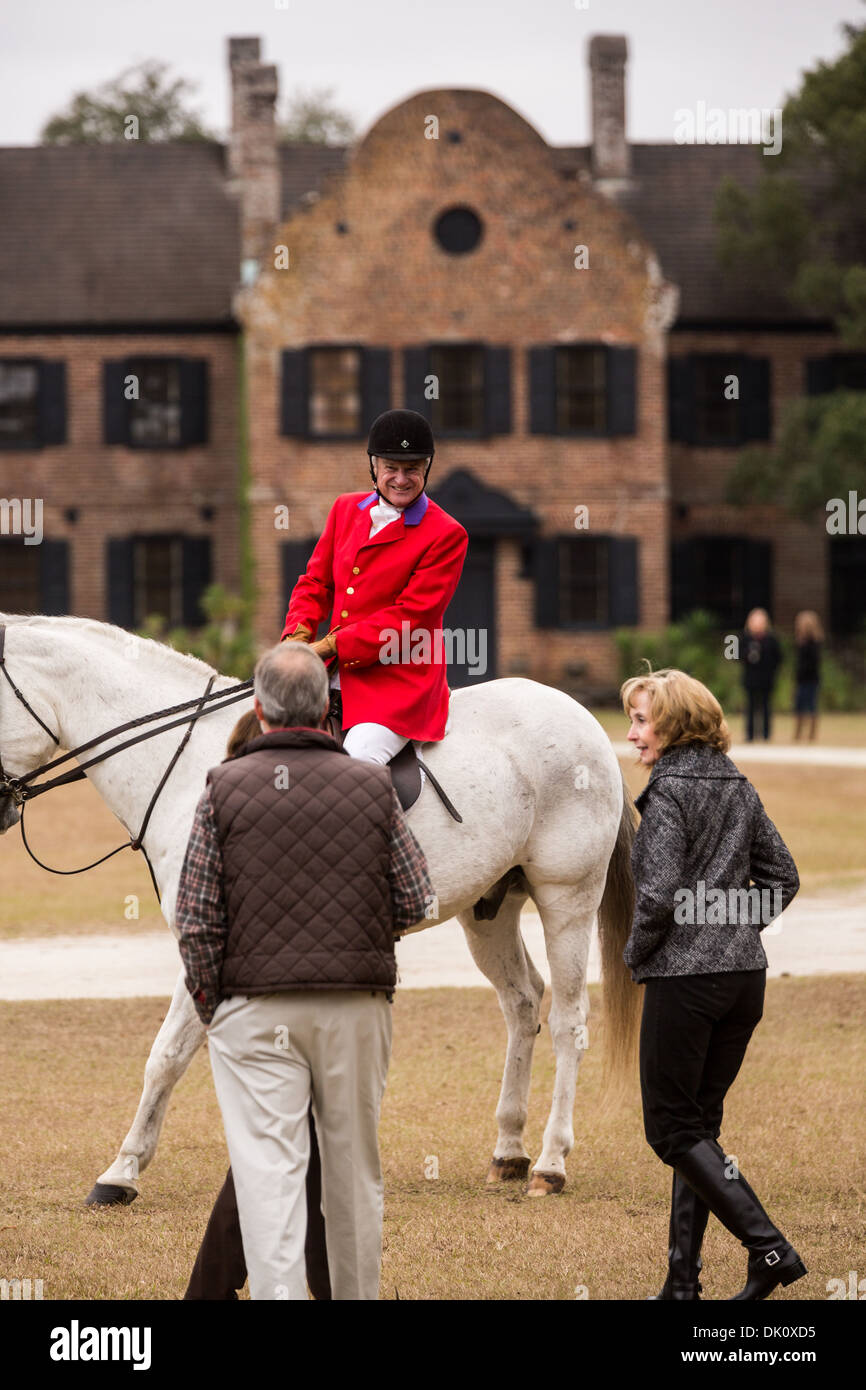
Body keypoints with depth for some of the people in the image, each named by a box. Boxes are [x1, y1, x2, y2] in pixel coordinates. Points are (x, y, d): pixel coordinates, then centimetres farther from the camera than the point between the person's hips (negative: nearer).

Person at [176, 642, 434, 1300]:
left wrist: (209, 1006, 6)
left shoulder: (226, 788, -5)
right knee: (354, 1172, 14)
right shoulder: (373, 786, 0)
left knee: (269, 1171, -5)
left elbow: (196, 918, -5)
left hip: (254, 1006, -2)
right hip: (357, 1005, 2)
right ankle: (358, 1294, 24)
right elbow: (415, 901, 2)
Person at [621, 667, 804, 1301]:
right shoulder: (739, 787, 11)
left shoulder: (668, 791, -13)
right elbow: (782, 877, 14)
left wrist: (635, 954, -4)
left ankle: (770, 1247, -10)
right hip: (746, 973, 8)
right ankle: (683, 1279, 13)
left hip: (685, 979, -8)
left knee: (673, 1126, 2)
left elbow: (660, 894, -20)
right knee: (700, 1120, 13)